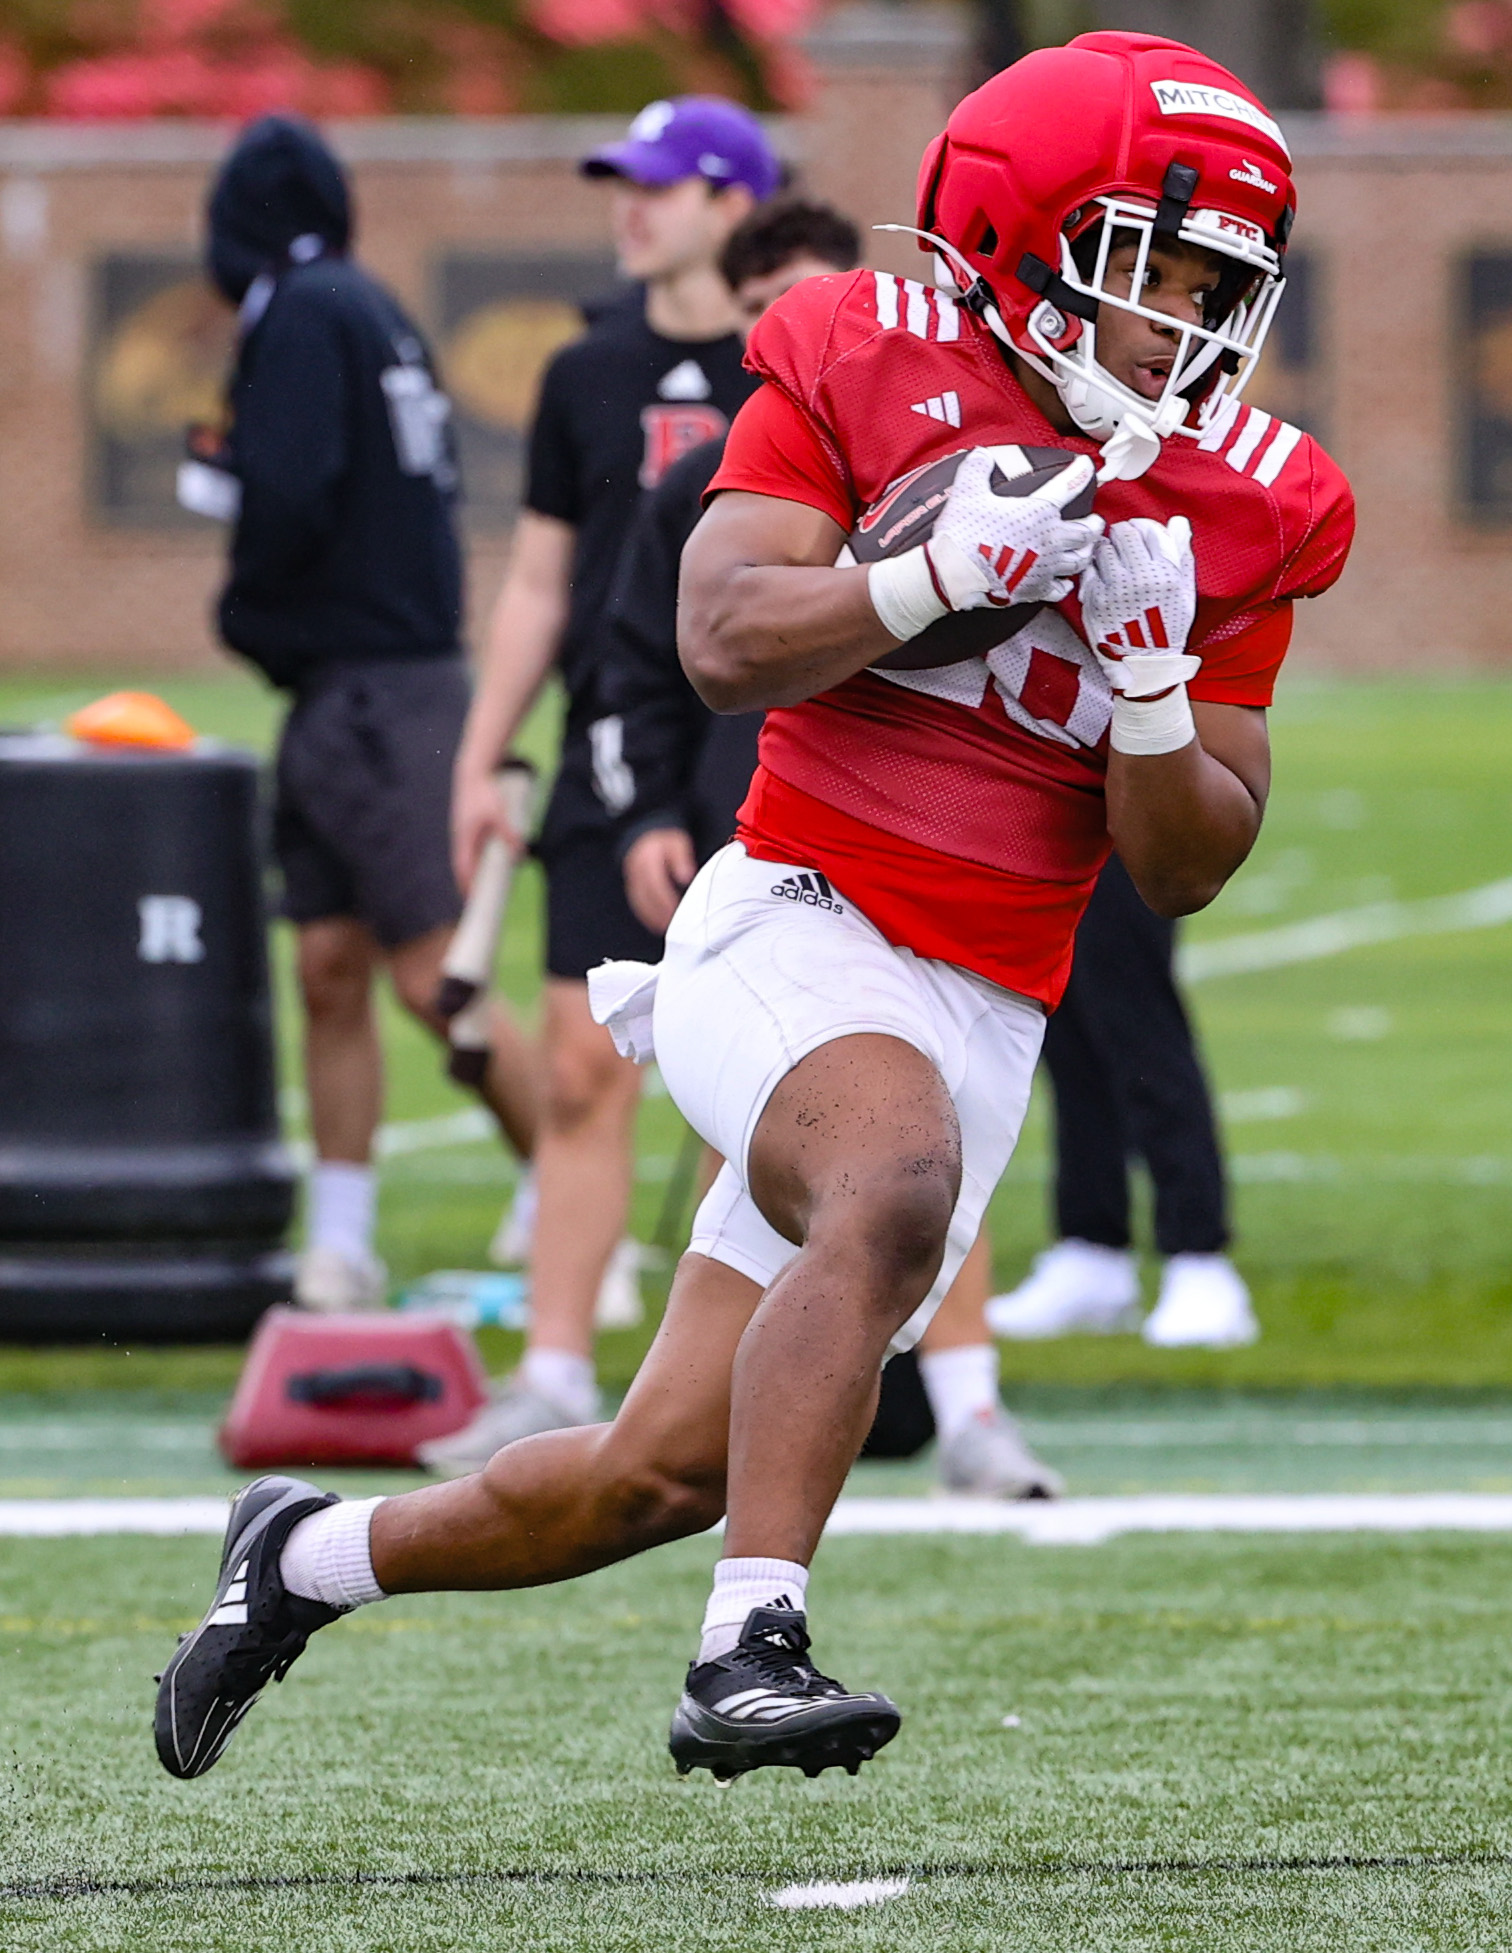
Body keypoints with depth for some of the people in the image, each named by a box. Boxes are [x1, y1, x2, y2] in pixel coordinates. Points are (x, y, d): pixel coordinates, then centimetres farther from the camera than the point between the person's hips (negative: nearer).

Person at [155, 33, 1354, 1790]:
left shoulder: (1237, 514, 6)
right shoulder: (865, 368, -3)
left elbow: (1185, 872, 6)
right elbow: (727, 643, -14)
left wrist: (1148, 677, -11)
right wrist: (946, 566, -24)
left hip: (979, 1018, 5)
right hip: (796, 923, -5)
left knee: (655, 1476, 5)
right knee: (896, 1186, -39)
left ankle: (308, 1558, 30)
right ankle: (748, 1655, -39)